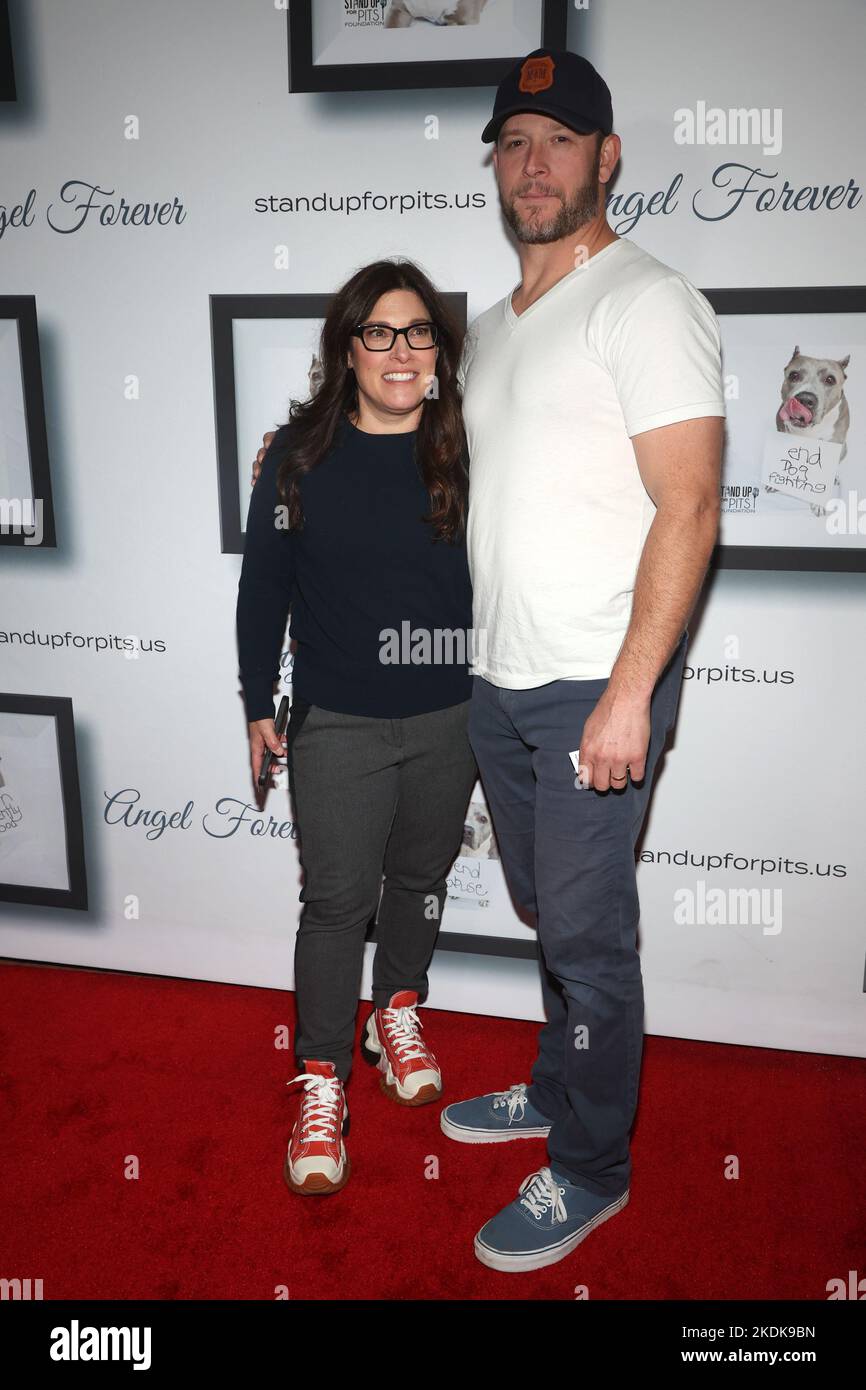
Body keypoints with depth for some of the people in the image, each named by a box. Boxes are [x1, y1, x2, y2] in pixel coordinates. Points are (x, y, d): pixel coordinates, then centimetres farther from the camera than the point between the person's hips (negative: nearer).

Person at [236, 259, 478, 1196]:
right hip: (336, 723, -1)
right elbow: (264, 585, 1)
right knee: (338, 898, 1)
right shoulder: (300, 452, -4)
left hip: (451, 718, 2)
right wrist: (258, 705, 2)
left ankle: (398, 1009, 42)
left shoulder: (466, 453, -2)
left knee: (421, 879, 18)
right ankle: (322, 1080, 17)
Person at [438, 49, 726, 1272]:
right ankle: (559, 1090, 40)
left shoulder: (646, 304, -9)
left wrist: (629, 694, -22)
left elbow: (689, 507, -17)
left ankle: (590, 1168, 22)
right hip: (498, 680, 7)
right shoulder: (492, 328, 16)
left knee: (586, 931, 2)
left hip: (596, 687, -7)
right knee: (550, 914, 19)